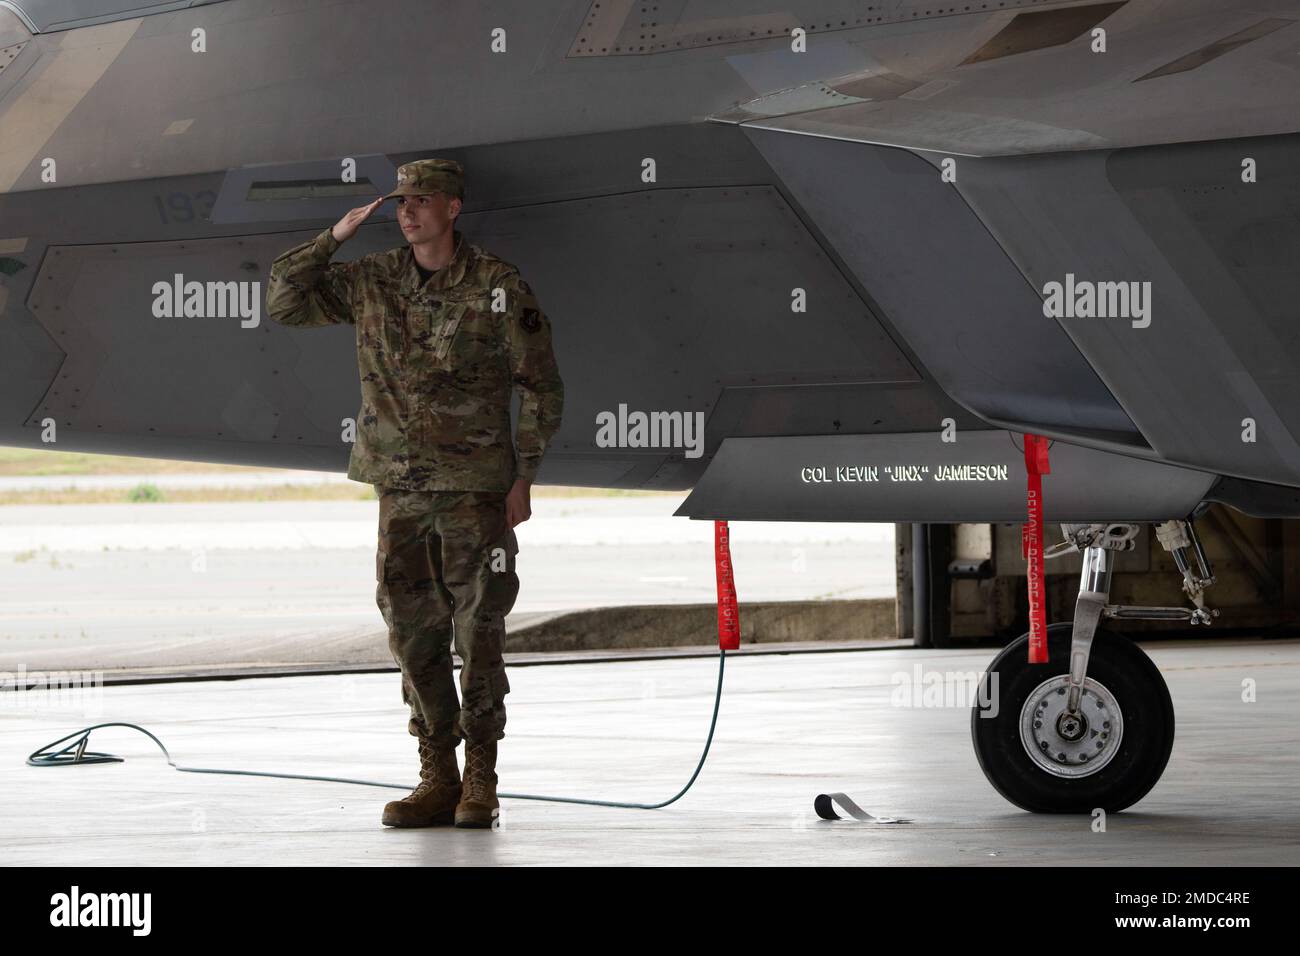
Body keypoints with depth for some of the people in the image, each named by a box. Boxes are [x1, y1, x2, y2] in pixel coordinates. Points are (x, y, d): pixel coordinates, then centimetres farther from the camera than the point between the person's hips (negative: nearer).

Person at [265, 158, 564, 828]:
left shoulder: (498, 289, -5)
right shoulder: (370, 283, 7)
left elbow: (542, 389, -1)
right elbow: (282, 302, 11)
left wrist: (522, 477, -6)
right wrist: (335, 237, 1)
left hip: (474, 487, -4)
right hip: (400, 485, 4)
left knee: (478, 633, -3)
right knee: (414, 634, 5)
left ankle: (480, 783, 4)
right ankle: (437, 781, 12)